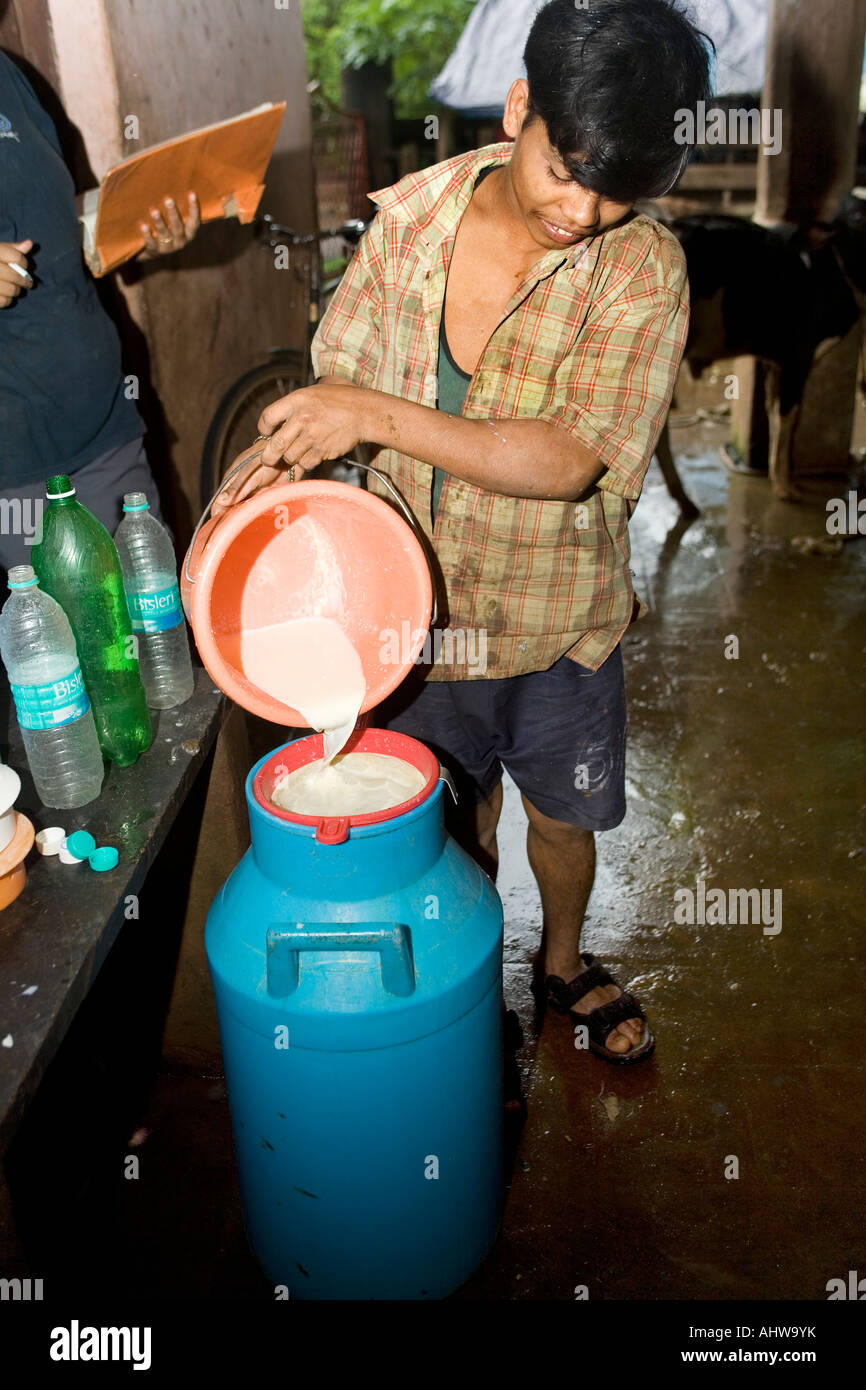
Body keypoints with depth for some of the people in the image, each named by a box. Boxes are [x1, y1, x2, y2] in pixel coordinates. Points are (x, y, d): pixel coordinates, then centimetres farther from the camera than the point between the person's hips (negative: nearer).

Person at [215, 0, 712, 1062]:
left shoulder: (642, 268, -17)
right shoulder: (408, 217, -10)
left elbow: (567, 460, -27)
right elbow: (342, 378, 1)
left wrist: (384, 417, -34)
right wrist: (279, 459, -19)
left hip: (555, 623, -1)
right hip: (417, 609, 1)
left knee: (562, 816, 21)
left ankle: (564, 964, 53)